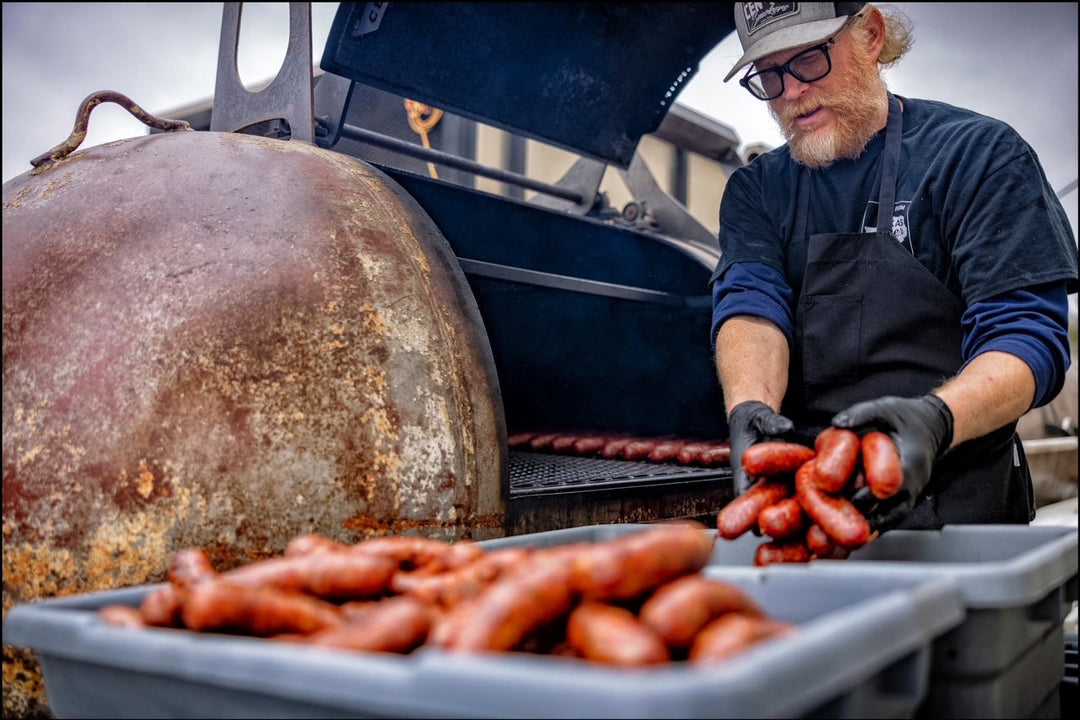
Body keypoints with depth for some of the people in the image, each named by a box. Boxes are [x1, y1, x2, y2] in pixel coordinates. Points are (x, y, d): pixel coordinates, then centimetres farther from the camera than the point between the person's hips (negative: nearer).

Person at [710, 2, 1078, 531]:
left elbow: (1029, 337, -10)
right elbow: (749, 307, -5)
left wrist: (935, 419, -31)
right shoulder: (755, 190, 13)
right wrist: (749, 409, -28)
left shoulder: (979, 153, 0)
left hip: (955, 507, -6)